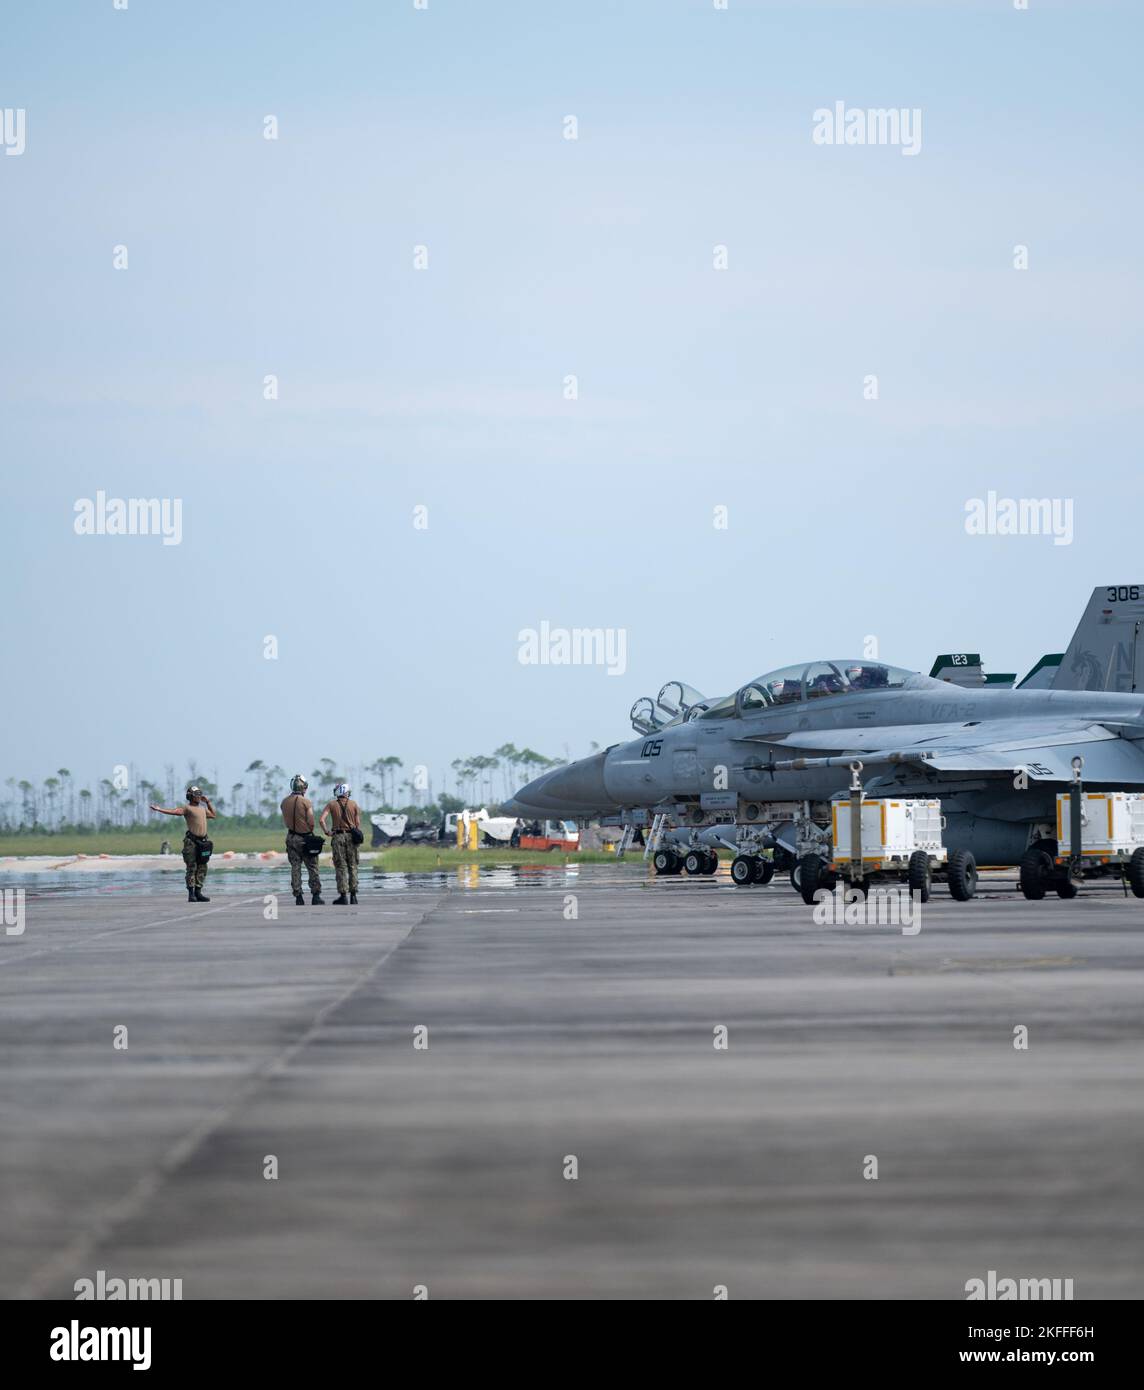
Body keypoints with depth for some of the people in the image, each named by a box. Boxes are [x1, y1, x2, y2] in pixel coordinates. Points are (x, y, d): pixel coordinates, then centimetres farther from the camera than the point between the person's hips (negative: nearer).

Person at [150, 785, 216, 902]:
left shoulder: (203, 809, 20)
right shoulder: (187, 808, -2)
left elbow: (213, 815, 36)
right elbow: (174, 811, -16)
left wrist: (208, 802, 24)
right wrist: (159, 809, -30)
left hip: (203, 842, 7)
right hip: (191, 841, -7)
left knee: (201, 868, 5)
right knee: (191, 868, -6)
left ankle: (198, 892, 9)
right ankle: (191, 894, -6)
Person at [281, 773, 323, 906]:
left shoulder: (285, 802, 3)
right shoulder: (306, 801, -12)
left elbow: (285, 821, 8)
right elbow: (311, 822, -13)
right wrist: (310, 831, 5)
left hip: (291, 837, 4)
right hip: (305, 838, -4)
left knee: (295, 868, 7)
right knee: (312, 867, 3)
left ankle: (298, 897, 4)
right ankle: (315, 896, 0)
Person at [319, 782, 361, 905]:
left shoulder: (331, 805, 3)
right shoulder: (354, 805, 6)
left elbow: (321, 820, -9)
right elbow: (358, 824, 3)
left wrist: (327, 832, 1)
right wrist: (358, 838, 10)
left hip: (338, 836, -1)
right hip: (351, 835, 1)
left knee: (341, 867, 2)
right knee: (352, 866, 7)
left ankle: (343, 896, -2)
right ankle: (353, 895, 5)